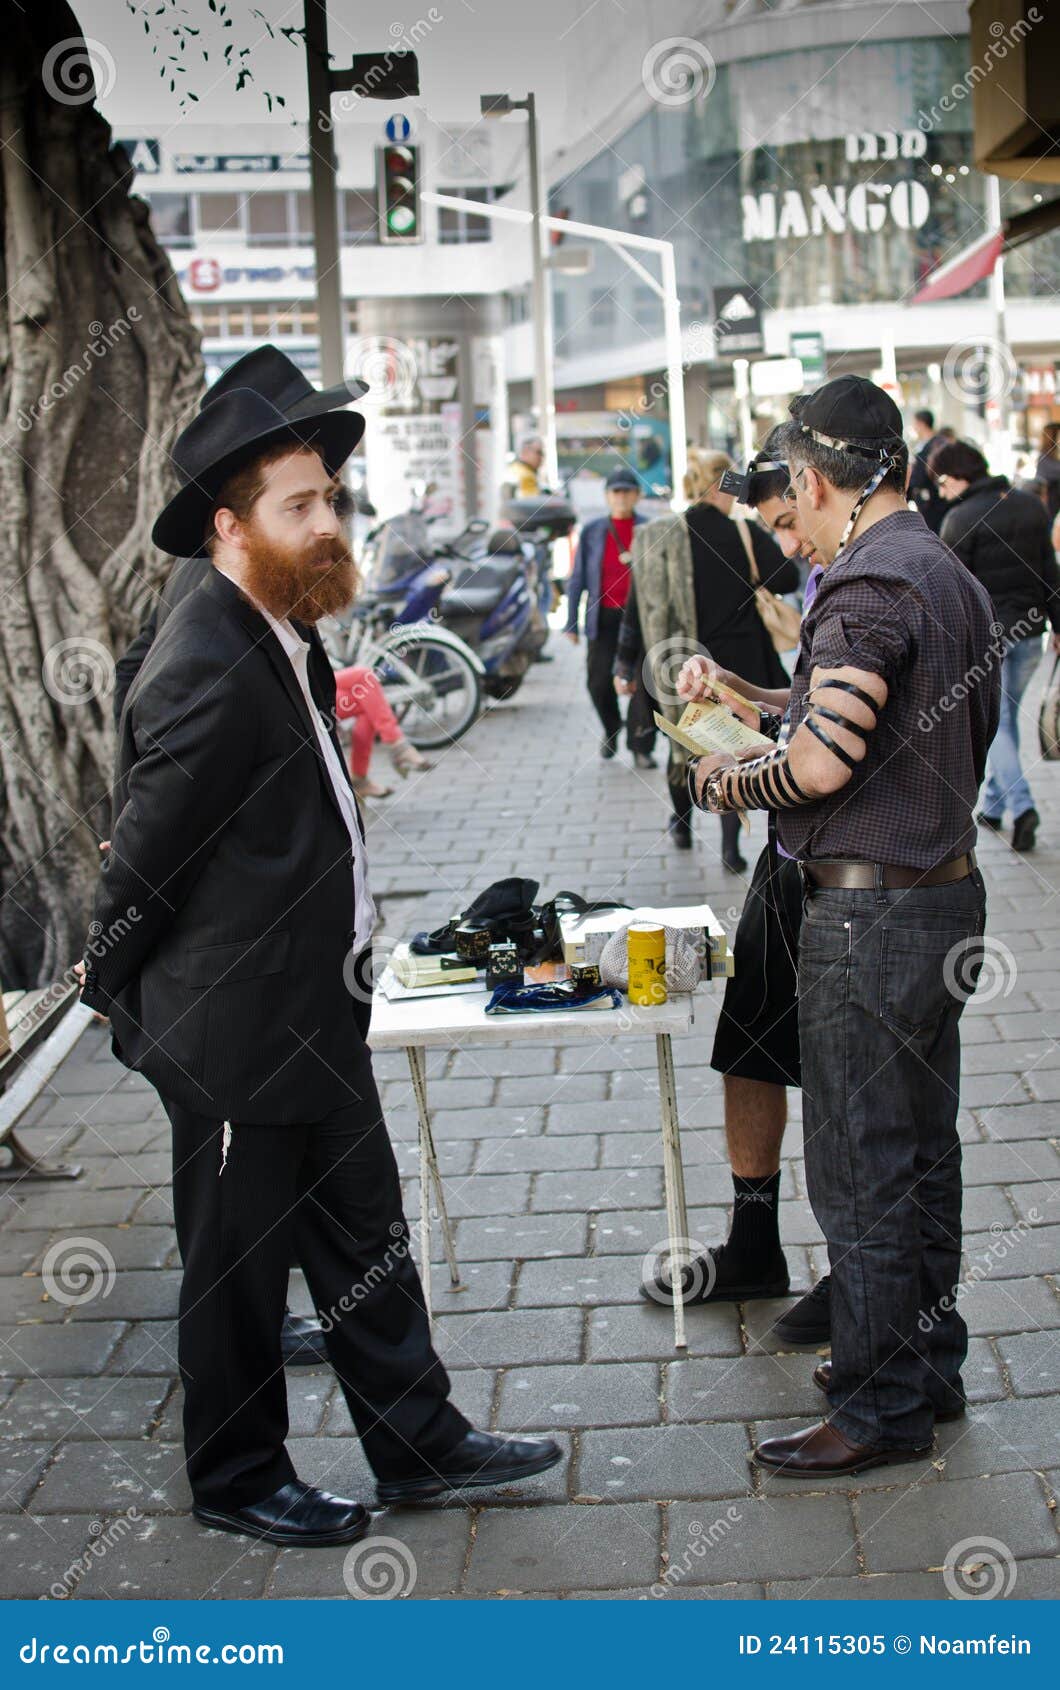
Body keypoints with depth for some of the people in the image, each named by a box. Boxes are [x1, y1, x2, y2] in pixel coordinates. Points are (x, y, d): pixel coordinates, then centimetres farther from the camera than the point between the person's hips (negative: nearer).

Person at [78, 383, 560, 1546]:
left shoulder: (275, 640, 7)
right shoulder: (206, 671, -25)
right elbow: (143, 854, -19)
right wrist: (111, 984, -6)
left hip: (317, 1013, 9)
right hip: (234, 1034, -9)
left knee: (364, 1239, 18)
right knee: (238, 1268, 9)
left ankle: (418, 1441, 32)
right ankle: (236, 1482, 28)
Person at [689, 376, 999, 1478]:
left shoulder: (868, 582, -18)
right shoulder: (953, 575, 11)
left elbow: (823, 764, -25)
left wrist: (730, 783, -4)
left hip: (868, 912, -10)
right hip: (945, 889, 10)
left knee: (860, 1171, 1)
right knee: (923, 1152, 19)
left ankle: (882, 1407, 12)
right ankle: (929, 1360, 32)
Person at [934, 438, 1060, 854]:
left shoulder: (962, 519, -12)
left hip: (986, 633, -6)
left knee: (994, 723, 1)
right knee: (1007, 716, 18)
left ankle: (1021, 805, -14)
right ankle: (994, 803, 25)